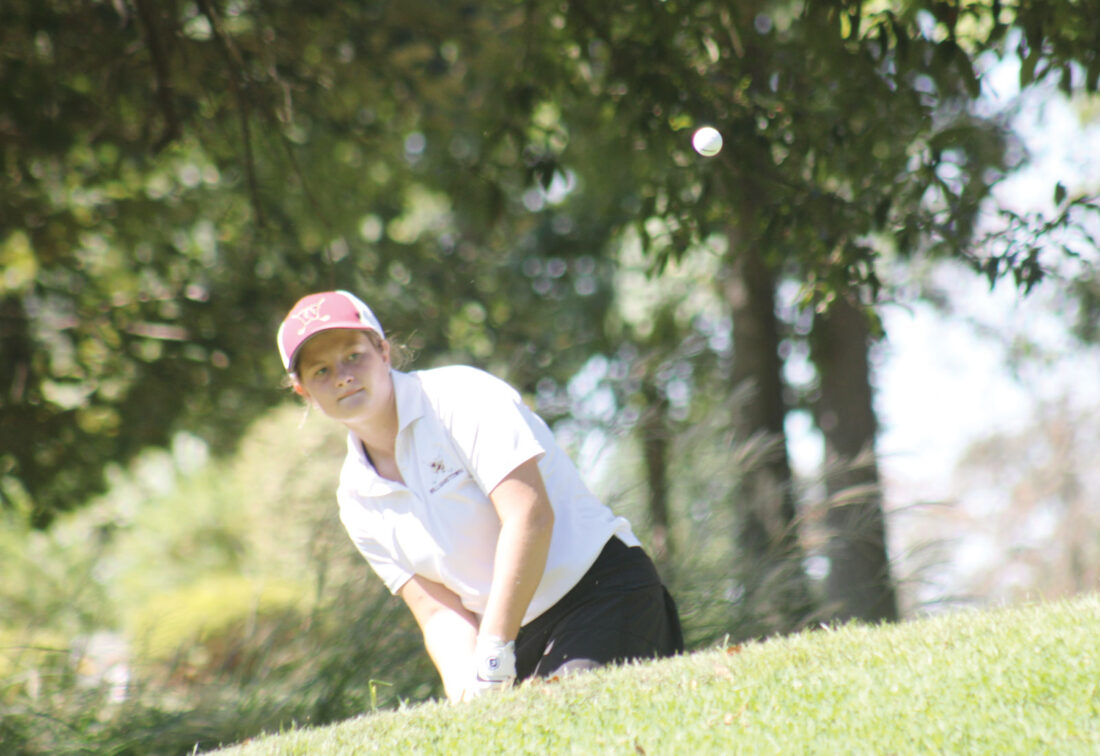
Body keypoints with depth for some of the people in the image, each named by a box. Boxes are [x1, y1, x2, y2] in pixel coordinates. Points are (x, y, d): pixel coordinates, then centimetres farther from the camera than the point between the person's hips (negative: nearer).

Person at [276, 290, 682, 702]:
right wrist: (466, 688, -17)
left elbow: (530, 517, -19)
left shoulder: (460, 395, -8)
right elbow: (439, 611, 5)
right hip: (519, 643, 6)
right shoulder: (356, 498, 9)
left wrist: (492, 660, -22)